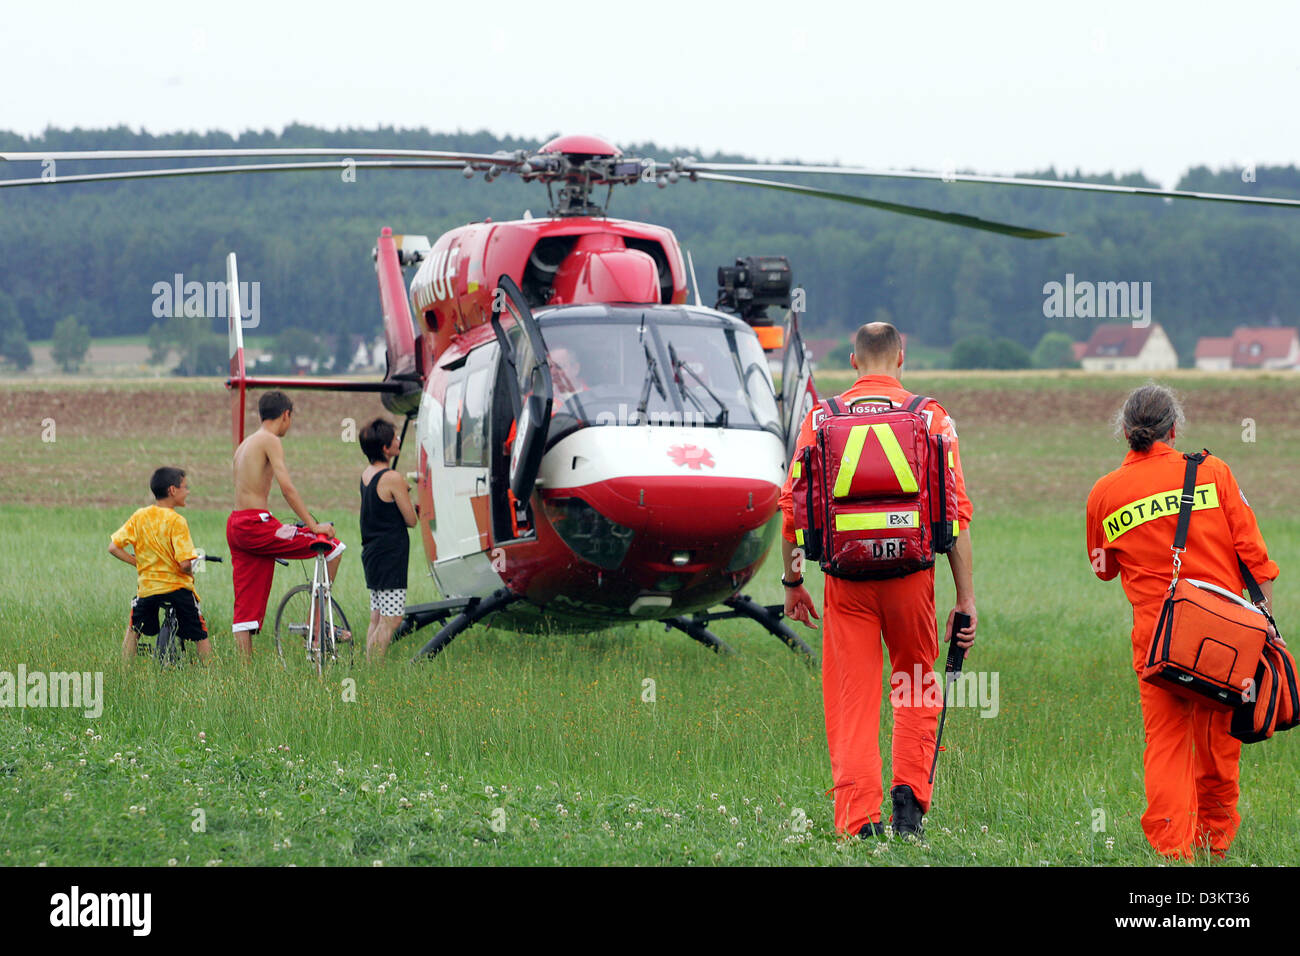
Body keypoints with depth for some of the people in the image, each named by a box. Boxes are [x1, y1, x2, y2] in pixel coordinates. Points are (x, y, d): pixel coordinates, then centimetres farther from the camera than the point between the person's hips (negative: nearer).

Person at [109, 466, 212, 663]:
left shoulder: (139, 516, -1)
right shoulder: (176, 521, -15)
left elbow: (113, 547, 0)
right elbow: (184, 563, -22)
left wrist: (138, 563, 10)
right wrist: (189, 573, 1)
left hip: (147, 587, 4)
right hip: (178, 588, -4)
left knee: (134, 629, 26)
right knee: (200, 637, 6)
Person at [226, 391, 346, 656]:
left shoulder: (244, 444, 23)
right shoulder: (270, 441, -5)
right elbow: (287, 487, -16)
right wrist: (313, 525, -16)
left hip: (236, 526, 9)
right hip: (256, 525, -9)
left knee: (246, 605, 7)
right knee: (332, 545, -3)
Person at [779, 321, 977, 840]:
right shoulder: (930, 418, 2)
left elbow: (792, 506, 3)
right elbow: (956, 511, -2)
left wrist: (793, 581, 16)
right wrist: (966, 598, 0)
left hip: (845, 578, 0)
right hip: (911, 573, 0)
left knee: (852, 699, 5)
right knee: (916, 685, 20)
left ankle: (860, 820, -3)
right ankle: (909, 792, 5)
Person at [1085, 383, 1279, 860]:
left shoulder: (1105, 493, 2)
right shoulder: (1212, 472, -1)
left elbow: (1103, 568, 17)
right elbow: (1252, 551, -2)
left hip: (1156, 634, 0)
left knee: (1166, 740, 3)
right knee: (1219, 739, 15)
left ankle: (1172, 846, -8)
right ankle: (1216, 836, 29)